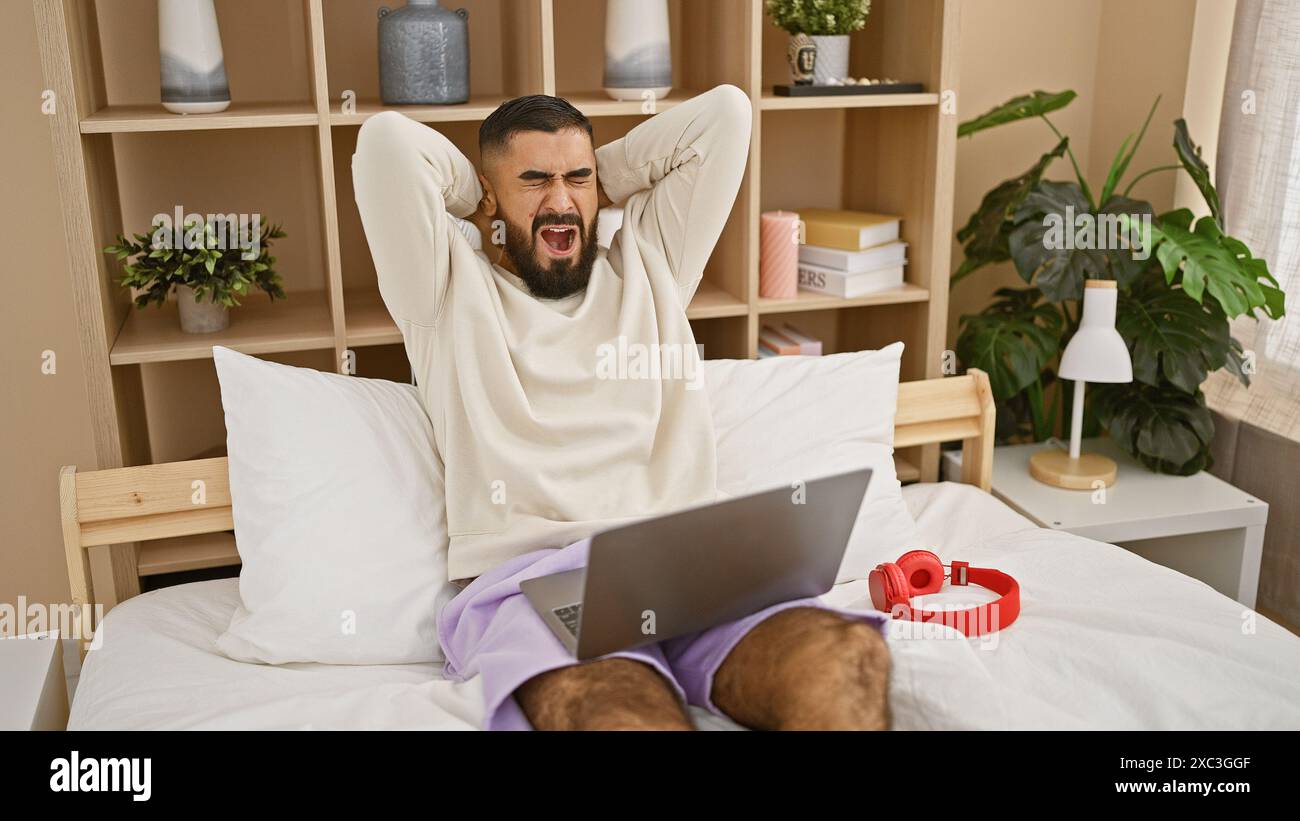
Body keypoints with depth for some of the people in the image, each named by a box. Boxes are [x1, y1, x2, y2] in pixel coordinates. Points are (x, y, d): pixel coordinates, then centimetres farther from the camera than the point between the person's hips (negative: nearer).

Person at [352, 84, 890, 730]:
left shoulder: (646, 265, 26)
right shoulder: (452, 291, 18)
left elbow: (725, 114, 24)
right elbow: (386, 140, 5)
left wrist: (601, 178, 28)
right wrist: (475, 199, 22)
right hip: (522, 577, -3)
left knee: (849, 654, -29)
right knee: (621, 708, -41)